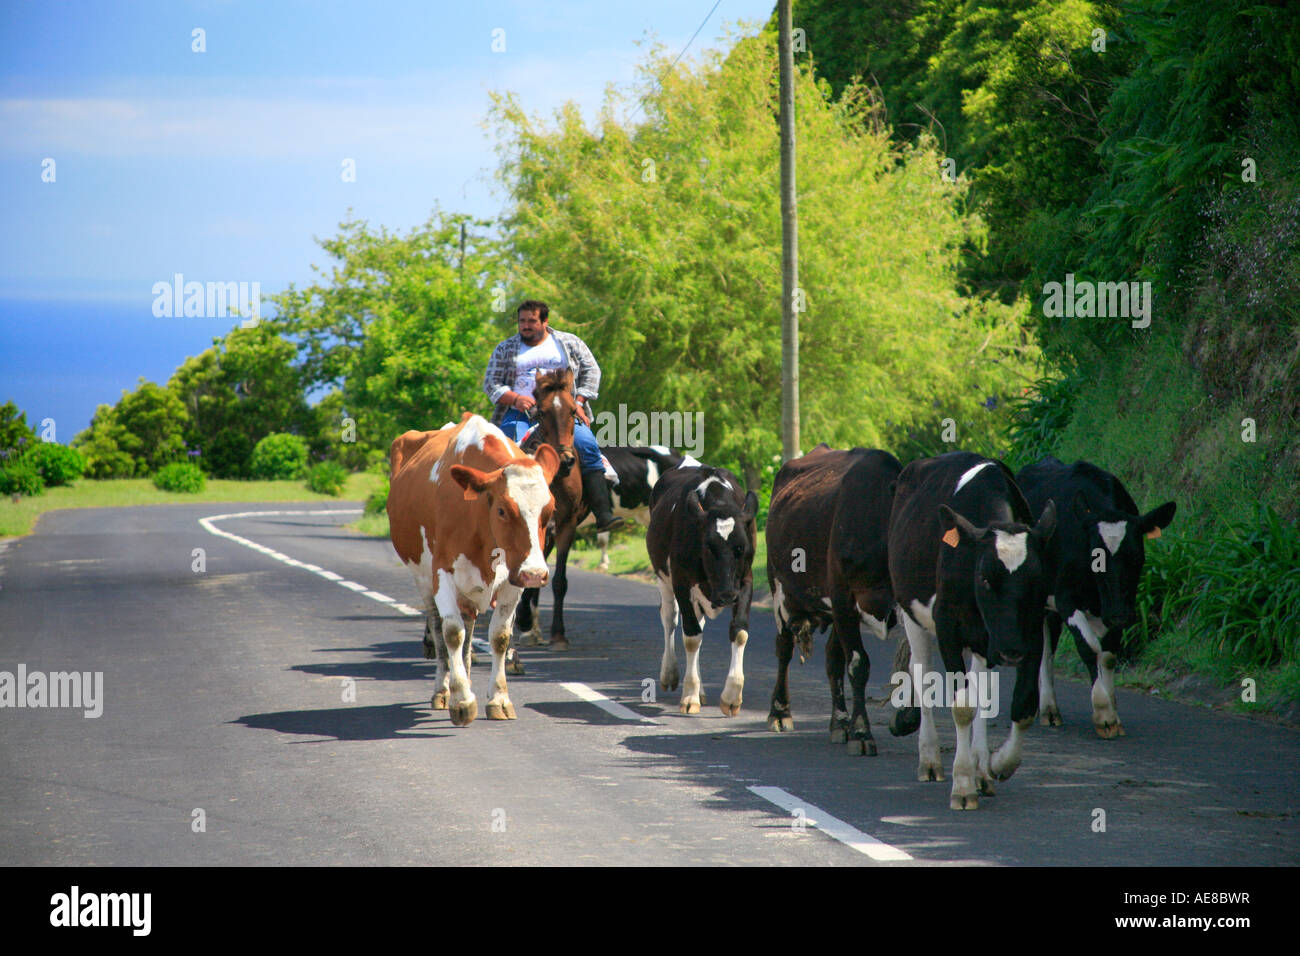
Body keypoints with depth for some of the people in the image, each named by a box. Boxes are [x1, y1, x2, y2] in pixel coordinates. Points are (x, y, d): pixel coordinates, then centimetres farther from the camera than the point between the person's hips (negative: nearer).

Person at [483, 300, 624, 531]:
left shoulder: (569, 342, 16)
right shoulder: (505, 350, 17)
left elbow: (591, 371, 12)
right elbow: (491, 383, 9)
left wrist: (578, 402, -2)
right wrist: (514, 399, -10)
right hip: (520, 415, 0)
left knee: (587, 446, -25)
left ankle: (603, 514, -28)